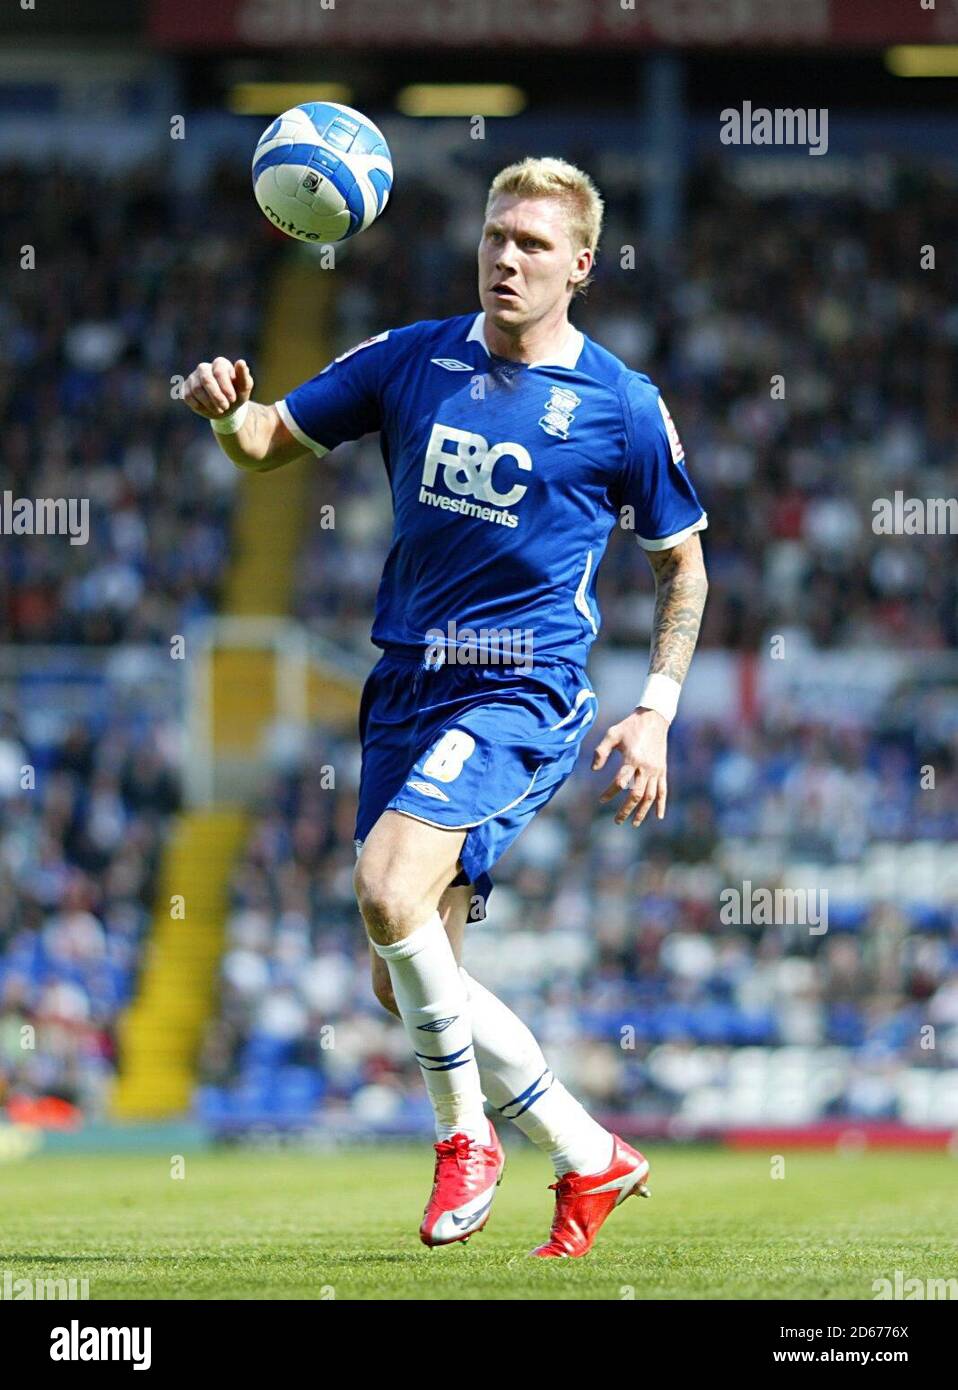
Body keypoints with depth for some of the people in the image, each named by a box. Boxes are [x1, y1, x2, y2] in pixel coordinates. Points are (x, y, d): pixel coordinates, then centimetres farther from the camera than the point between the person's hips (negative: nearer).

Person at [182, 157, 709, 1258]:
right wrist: (230, 411, -14)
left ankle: (464, 1133, -8)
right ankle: (588, 1159, 20)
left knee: (390, 886, -28)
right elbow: (272, 443, 10)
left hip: (522, 696, -5)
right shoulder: (410, 361, 6)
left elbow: (682, 562, 10)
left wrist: (656, 711, 0)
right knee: (406, 986, 4)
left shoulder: (622, 407, -2)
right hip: (407, 688, 5)